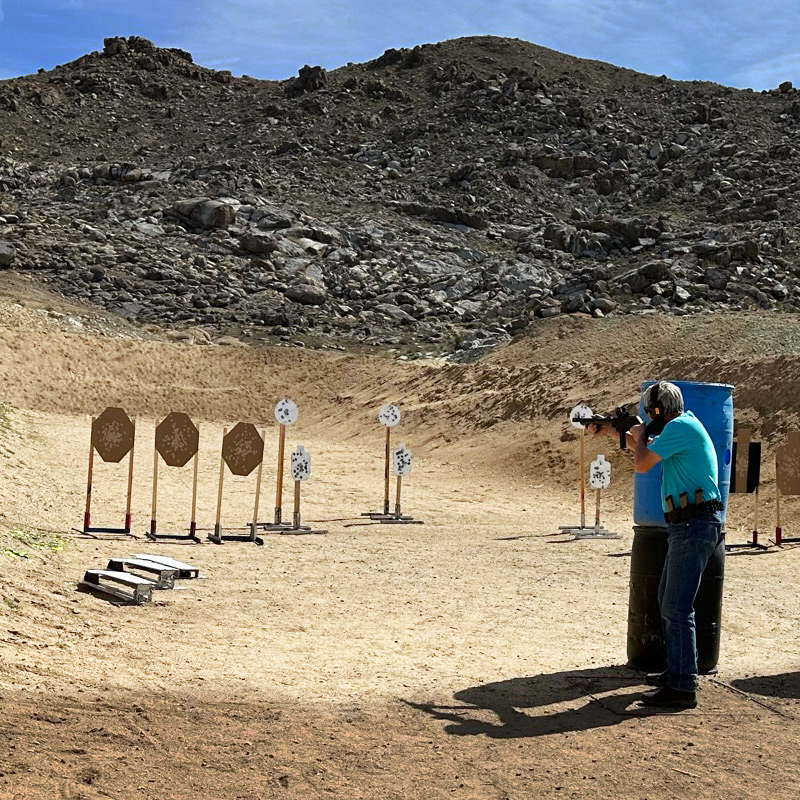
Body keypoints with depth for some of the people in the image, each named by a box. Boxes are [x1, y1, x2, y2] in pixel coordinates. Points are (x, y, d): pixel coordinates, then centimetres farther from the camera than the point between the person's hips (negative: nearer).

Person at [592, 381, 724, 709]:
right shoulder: (681, 427, 18)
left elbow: (642, 464, -16)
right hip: (685, 526, 11)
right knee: (667, 601, 18)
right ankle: (676, 670, 28)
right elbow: (648, 450, 37)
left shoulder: (681, 426, -13)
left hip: (695, 526, -11)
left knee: (677, 608, -10)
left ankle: (683, 687, -8)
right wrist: (616, 432, 34)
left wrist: (640, 435, 3)